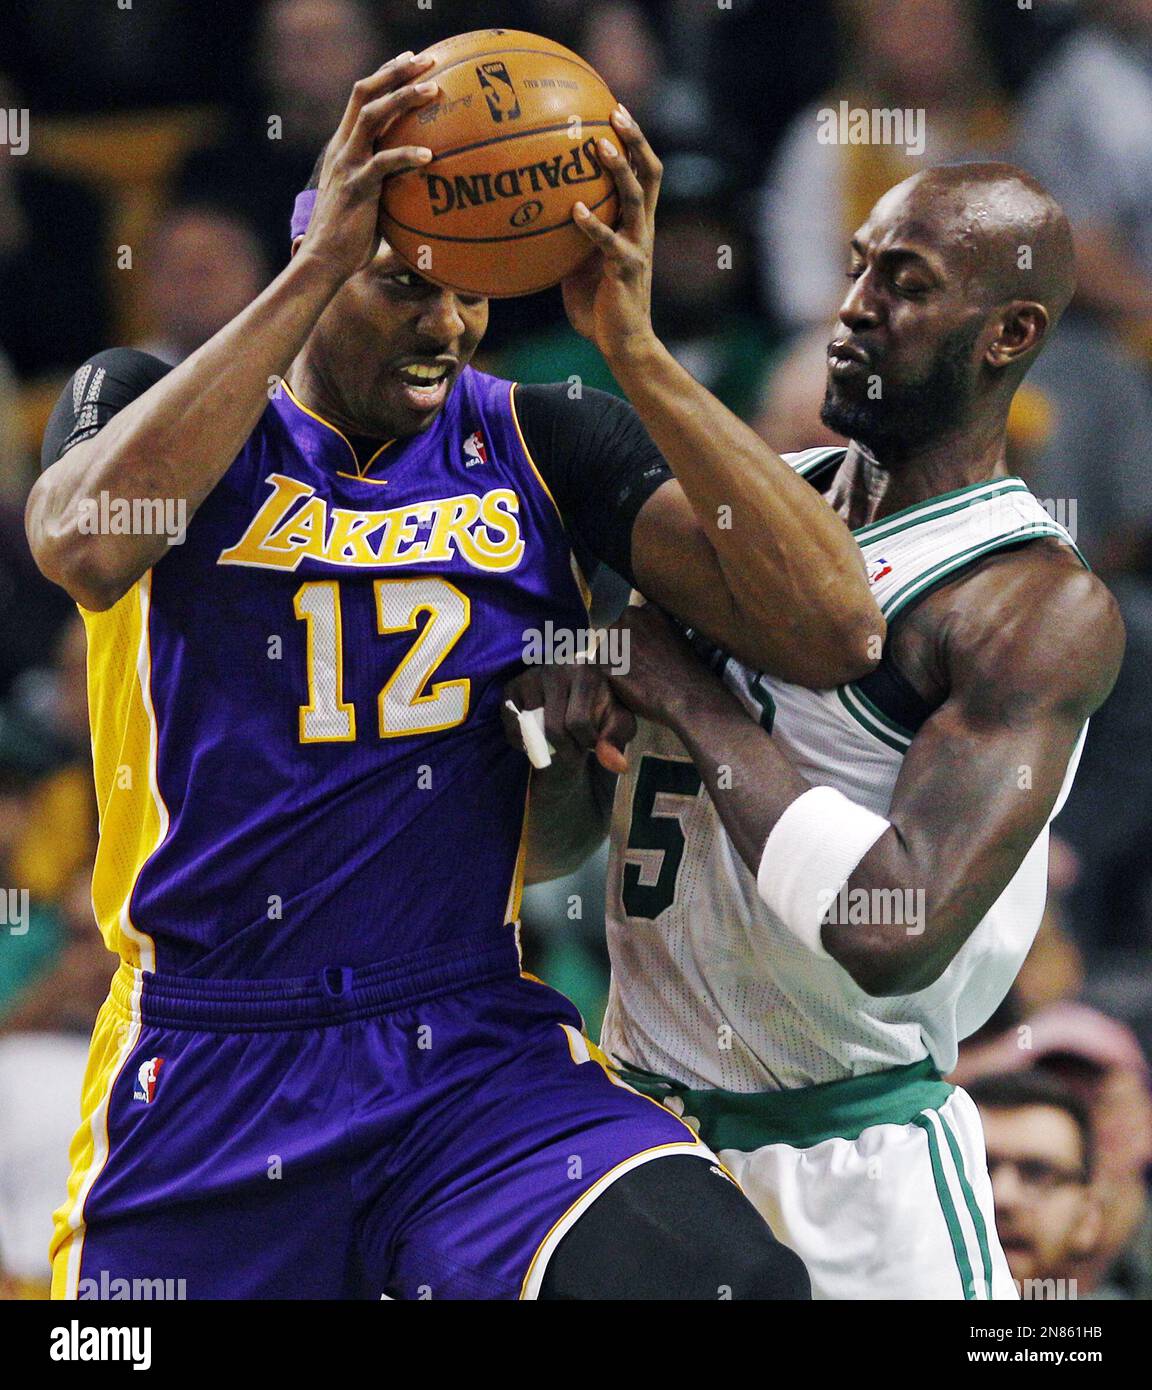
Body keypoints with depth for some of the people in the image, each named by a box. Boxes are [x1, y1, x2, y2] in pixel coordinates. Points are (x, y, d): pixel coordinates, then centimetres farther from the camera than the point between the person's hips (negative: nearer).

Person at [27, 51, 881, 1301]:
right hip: (207, 1070, 0)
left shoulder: (543, 444, 7)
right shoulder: (144, 402, 4)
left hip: (477, 1053, 0)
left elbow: (833, 634, -6)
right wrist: (318, 268, -23)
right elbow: (86, 546, -22)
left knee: (715, 1279, -28)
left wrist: (634, 347, -13)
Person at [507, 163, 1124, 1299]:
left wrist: (688, 694, -19)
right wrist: (573, 653, -5)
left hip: (846, 1160, -6)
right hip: (639, 1113, 6)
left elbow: (896, 932, -28)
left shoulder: (1044, 610, -16)